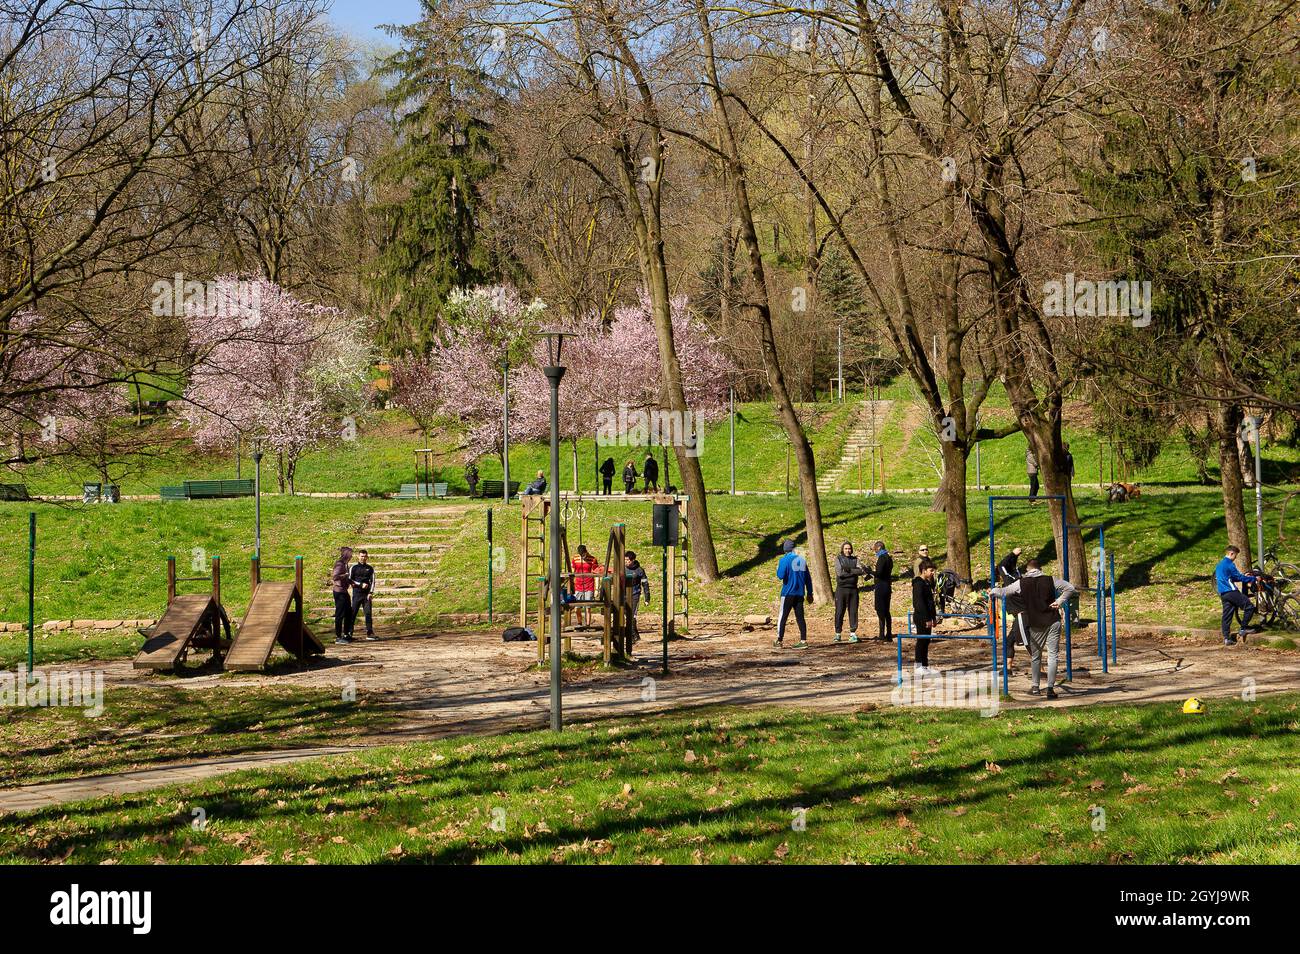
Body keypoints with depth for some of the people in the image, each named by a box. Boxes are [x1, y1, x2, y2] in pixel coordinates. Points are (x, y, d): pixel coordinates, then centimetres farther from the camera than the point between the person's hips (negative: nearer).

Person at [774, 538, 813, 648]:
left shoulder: (785, 560, -9)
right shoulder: (802, 560, 8)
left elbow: (781, 576, -16)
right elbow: (808, 578, 11)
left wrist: (778, 568, 5)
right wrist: (809, 593, 16)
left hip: (788, 593, -5)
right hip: (800, 593, 5)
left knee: (782, 616, 4)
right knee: (800, 617, 6)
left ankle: (779, 641, 5)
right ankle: (803, 640, -1)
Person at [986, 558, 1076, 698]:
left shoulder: (1021, 583, 0)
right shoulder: (1050, 580, 0)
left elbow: (1003, 592, 6)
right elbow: (1070, 588, 0)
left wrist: (993, 591, 26)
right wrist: (1059, 602, 1)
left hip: (1035, 625, 1)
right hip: (1053, 622, -1)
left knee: (1035, 656, 16)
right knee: (1053, 655, 0)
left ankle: (1034, 687, 22)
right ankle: (1050, 688, -7)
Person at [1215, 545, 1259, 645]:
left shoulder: (1220, 564, 20)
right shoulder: (1229, 564, -10)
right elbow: (1239, 577, -9)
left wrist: (1244, 576, 28)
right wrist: (1253, 578, -1)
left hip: (1222, 594, 9)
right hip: (1231, 591, -9)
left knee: (1227, 615, 7)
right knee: (1249, 607, -2)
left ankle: (1226, 638, 3)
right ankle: (1243, 629, 0)